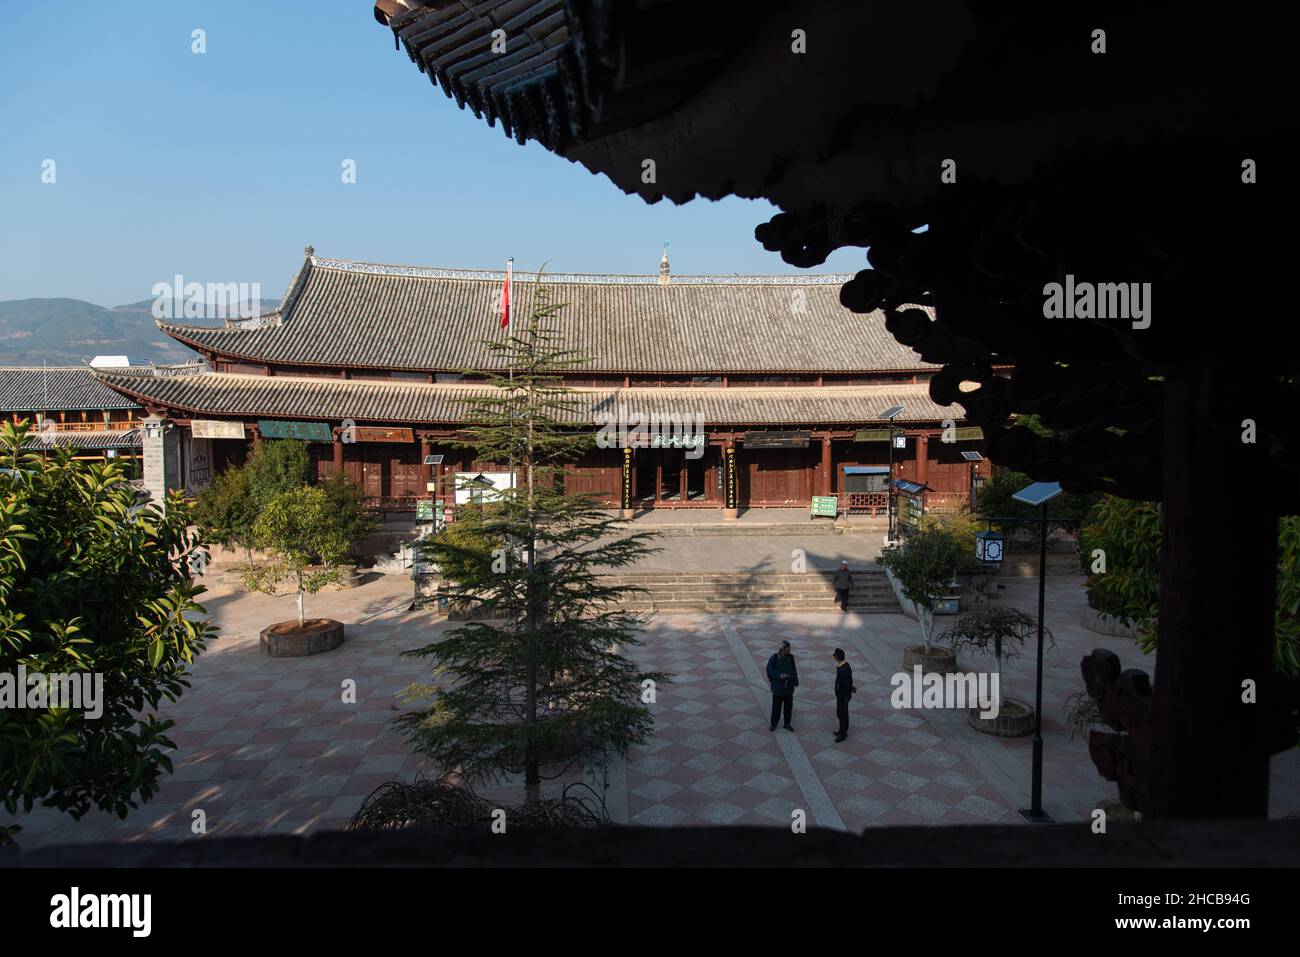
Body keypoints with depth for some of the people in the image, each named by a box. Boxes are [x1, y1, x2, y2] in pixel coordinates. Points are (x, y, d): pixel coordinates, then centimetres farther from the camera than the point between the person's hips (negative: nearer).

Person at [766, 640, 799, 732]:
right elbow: (769, 671, -10)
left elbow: (794, 670, 6)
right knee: (776, 706, 5)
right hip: (778, 687, -4)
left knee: (788, 705, 12)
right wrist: (779, 675, -24)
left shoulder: (790, 657, -2)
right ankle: (773, 724, 22)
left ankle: (787, 724, 27)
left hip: (789, 686, 4)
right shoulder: (774, 658, -14)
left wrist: (795, 682, 3)